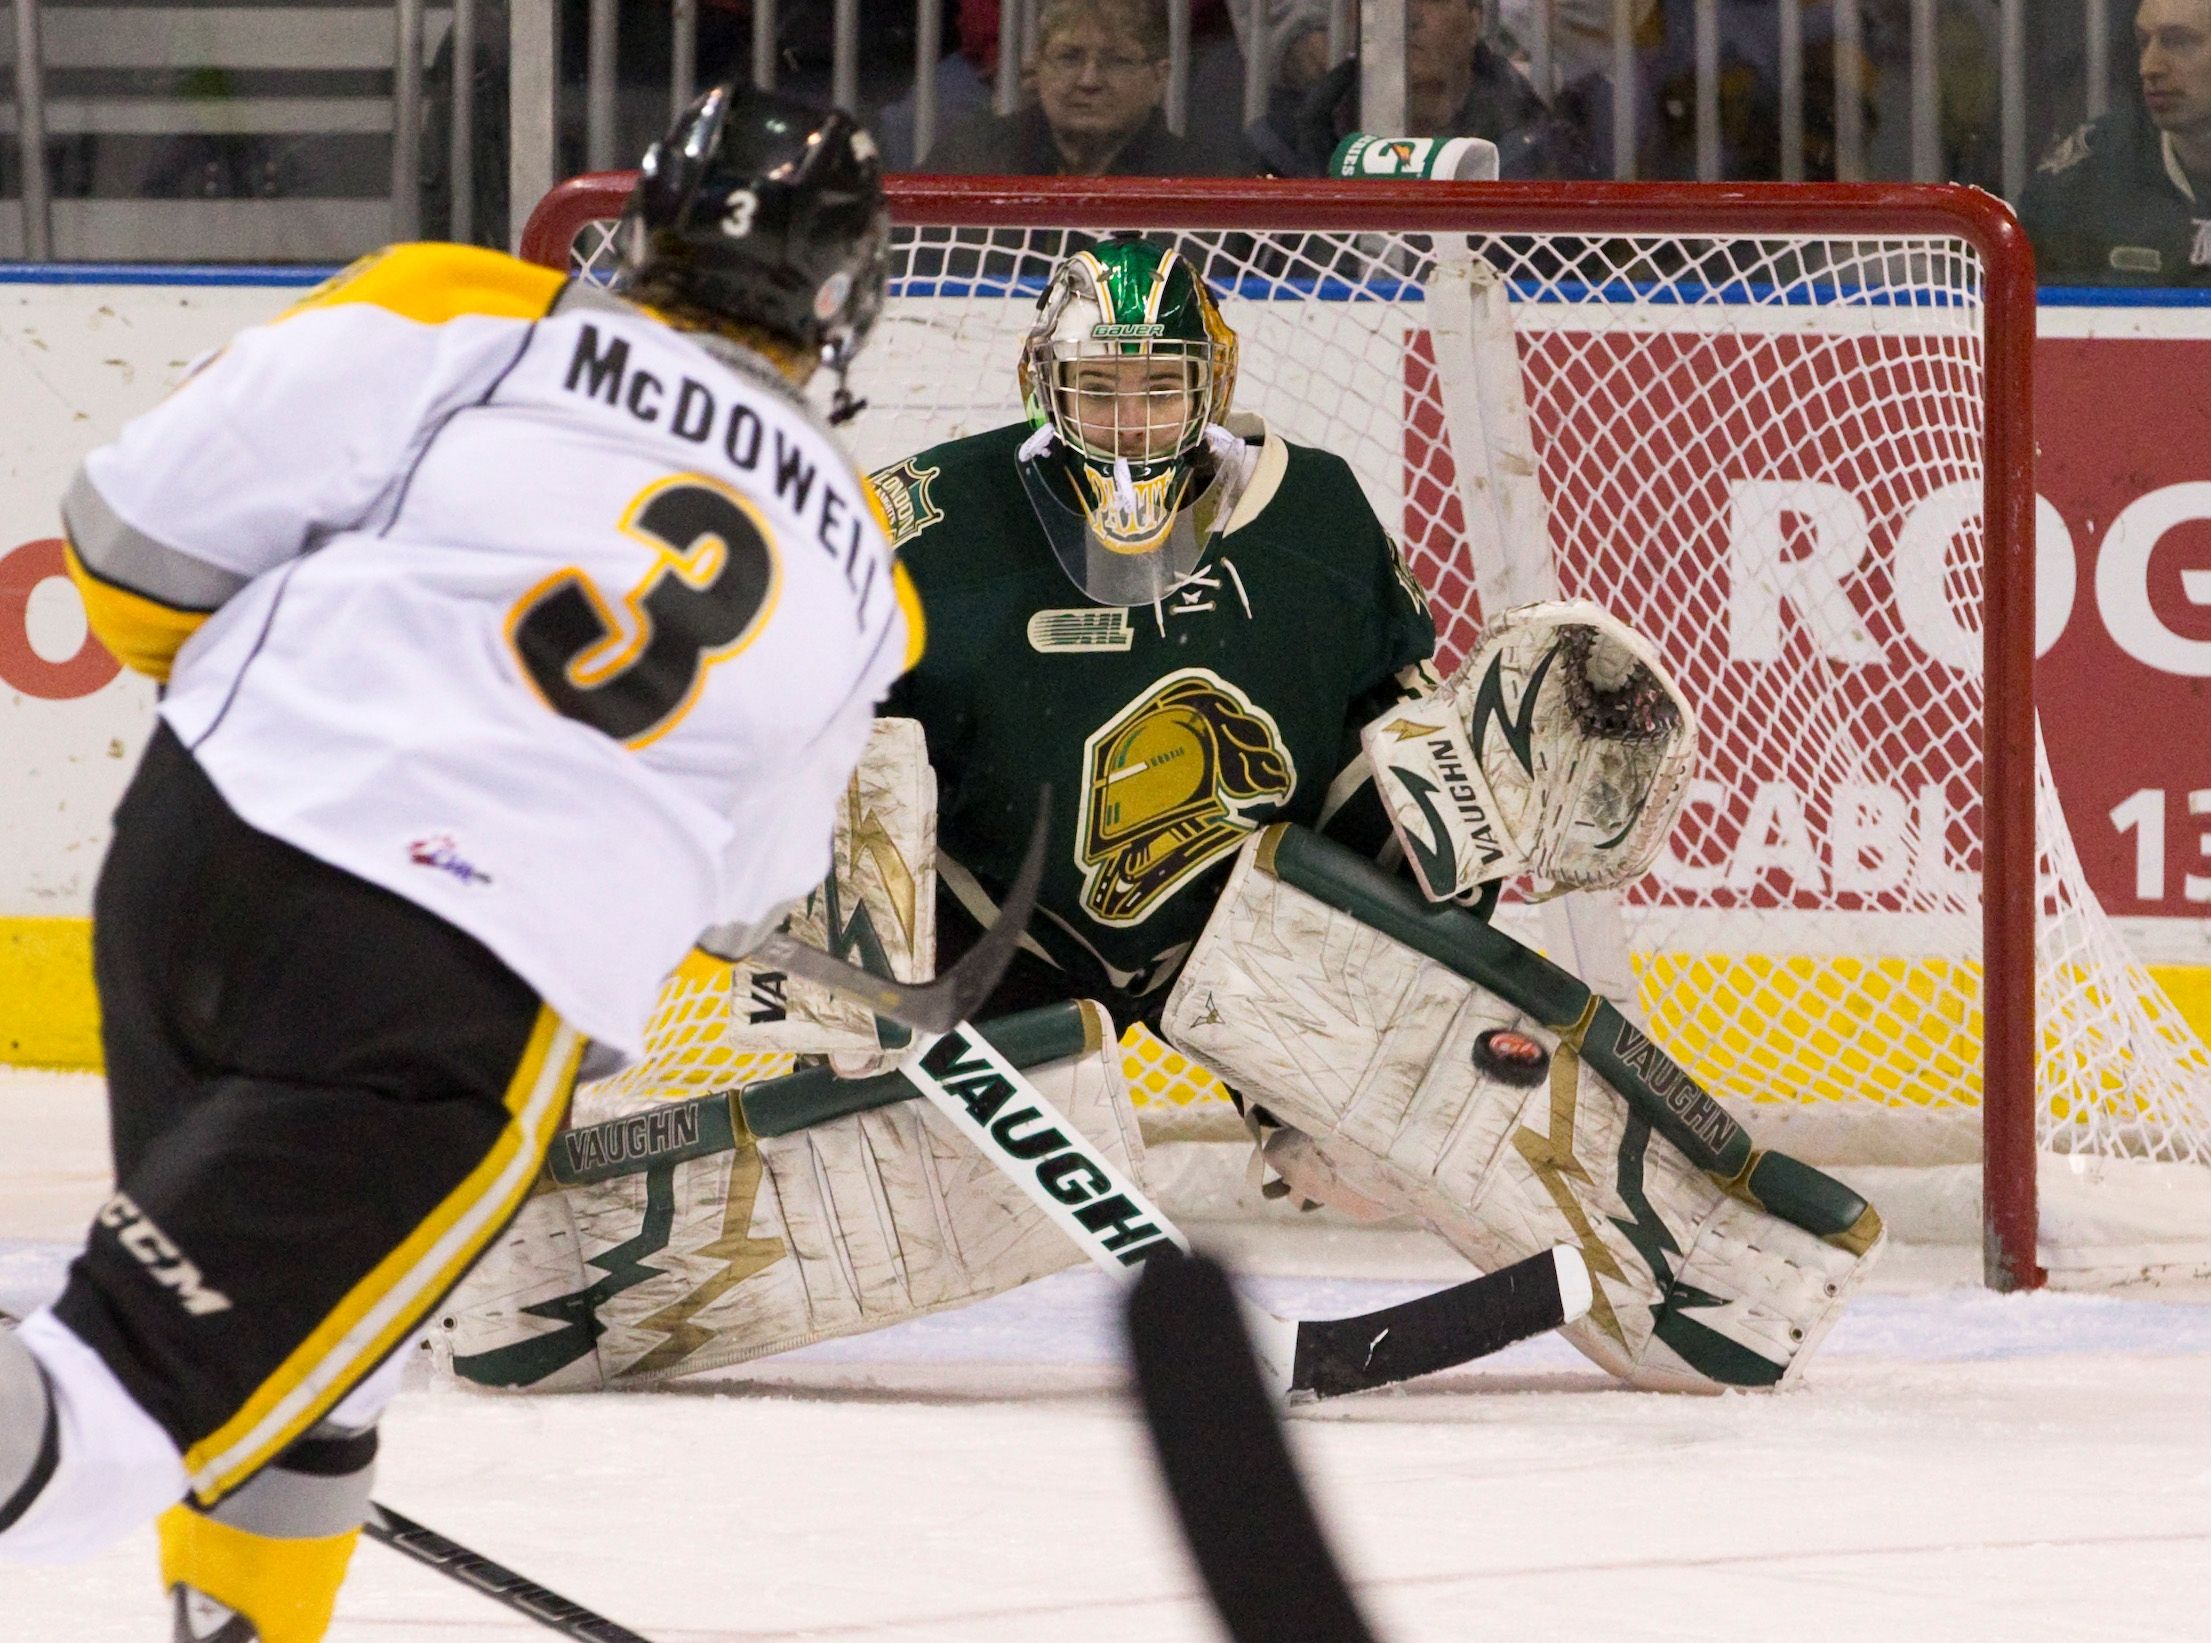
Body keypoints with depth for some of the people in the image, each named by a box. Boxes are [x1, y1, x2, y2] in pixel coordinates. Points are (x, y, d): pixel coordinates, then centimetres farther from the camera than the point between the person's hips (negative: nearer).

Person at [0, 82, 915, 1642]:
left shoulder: (470, 321, 5)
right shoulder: (854, 576, 15)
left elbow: (149, 517, -1)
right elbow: (753, 872, 30)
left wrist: (207, 655, 21)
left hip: (201, 854, 2)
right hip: (466, 1013, -2)